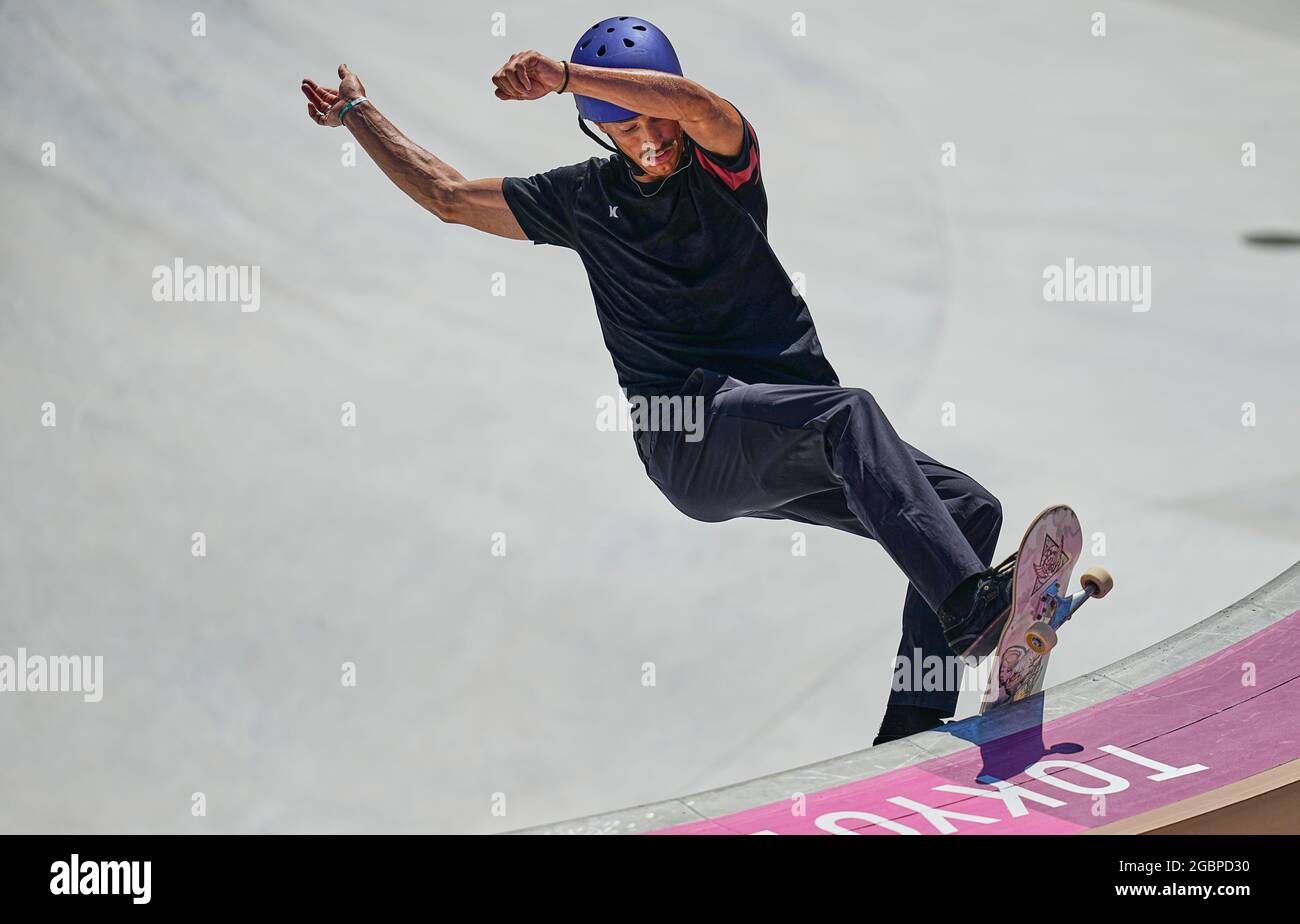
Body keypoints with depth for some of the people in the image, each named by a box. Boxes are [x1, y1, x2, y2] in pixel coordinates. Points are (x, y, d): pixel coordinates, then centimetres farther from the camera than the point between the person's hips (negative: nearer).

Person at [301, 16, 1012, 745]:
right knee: (850, 411, -33)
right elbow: (447, 195, 21)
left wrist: (565, 75, -22)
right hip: (690, 442, -3)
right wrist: (357, 113, 26)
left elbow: (700, 107, -17)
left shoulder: (723, 165, 9)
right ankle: (968, 608, -50)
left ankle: (909, 741, -16)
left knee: (971, 510, -12)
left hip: (789, 451, 3)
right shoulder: (585, 199, 12)